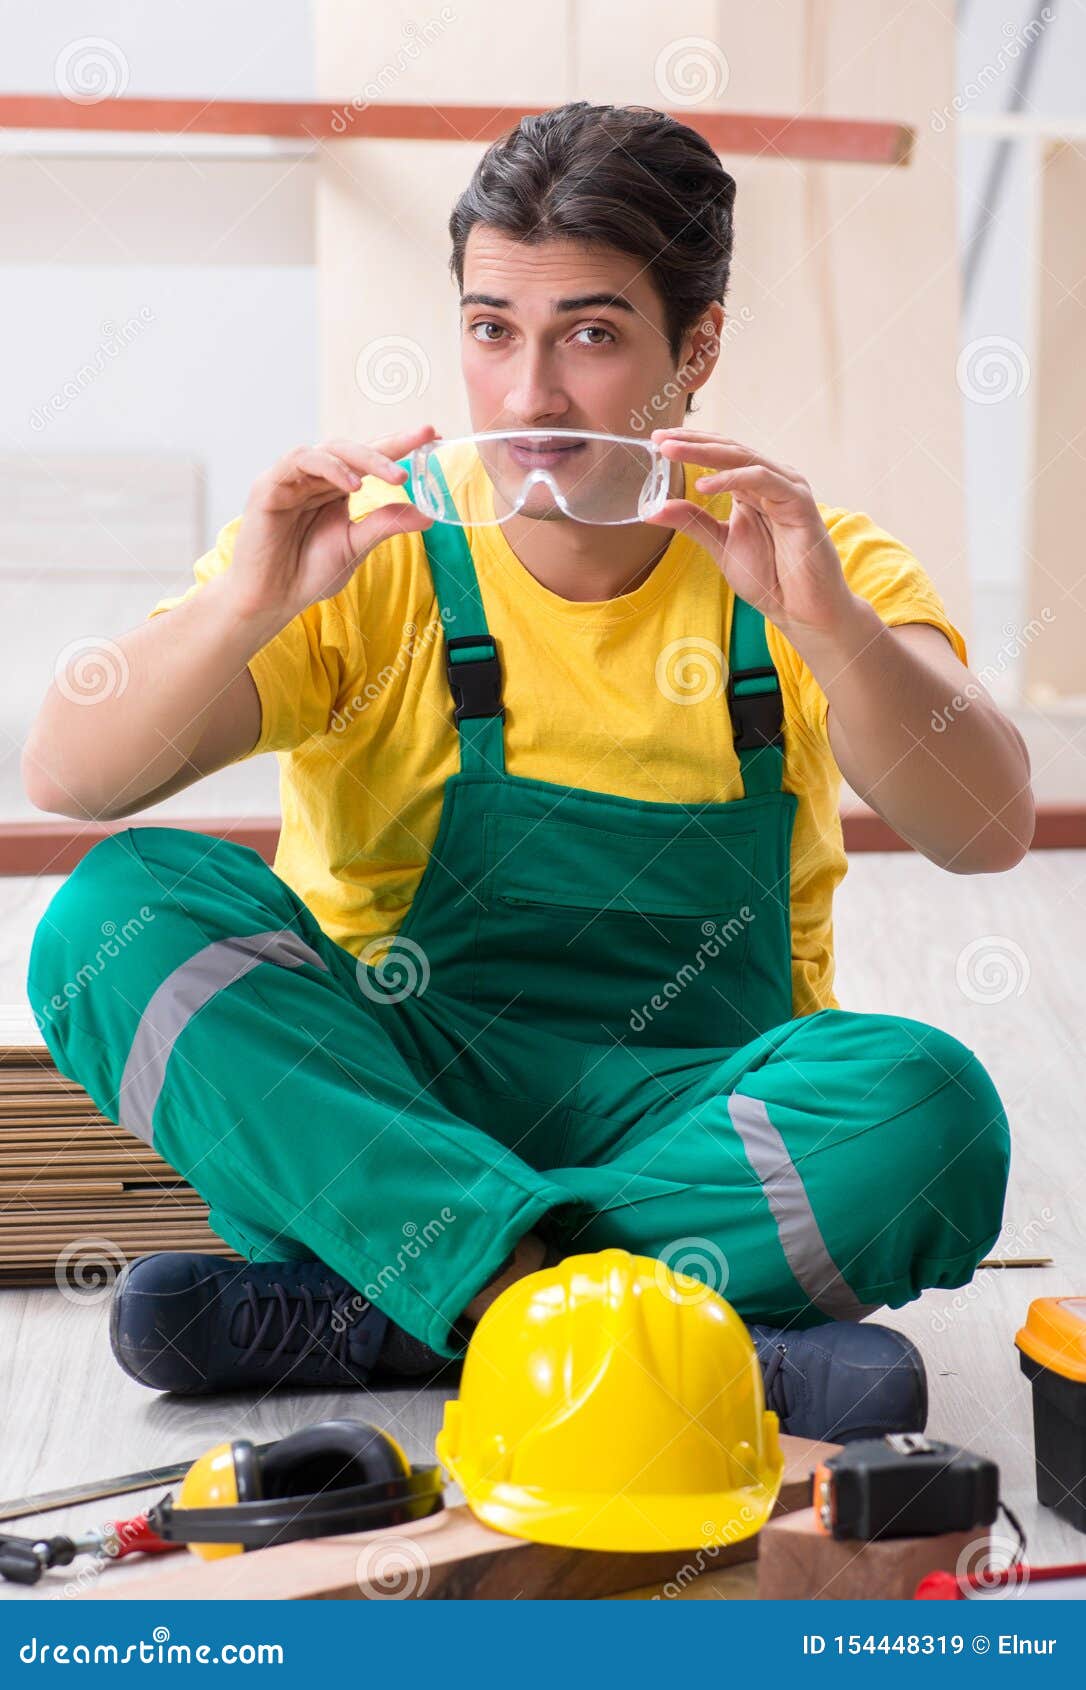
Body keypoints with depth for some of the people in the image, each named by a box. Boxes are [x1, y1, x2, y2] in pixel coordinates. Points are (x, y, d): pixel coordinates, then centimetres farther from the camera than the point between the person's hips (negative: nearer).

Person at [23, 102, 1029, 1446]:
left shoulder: (818, 572, -2)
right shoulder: (369, 559, -4)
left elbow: (988, 832, -17)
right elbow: (63, 779, -14)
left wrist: (827, 626, -33)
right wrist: (247, 605, -32)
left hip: (683, 1121, 0)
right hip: (380, 1106, 0)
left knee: (928, 1108, -30)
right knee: (127, 907, -23)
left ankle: (358, 1318, -26)